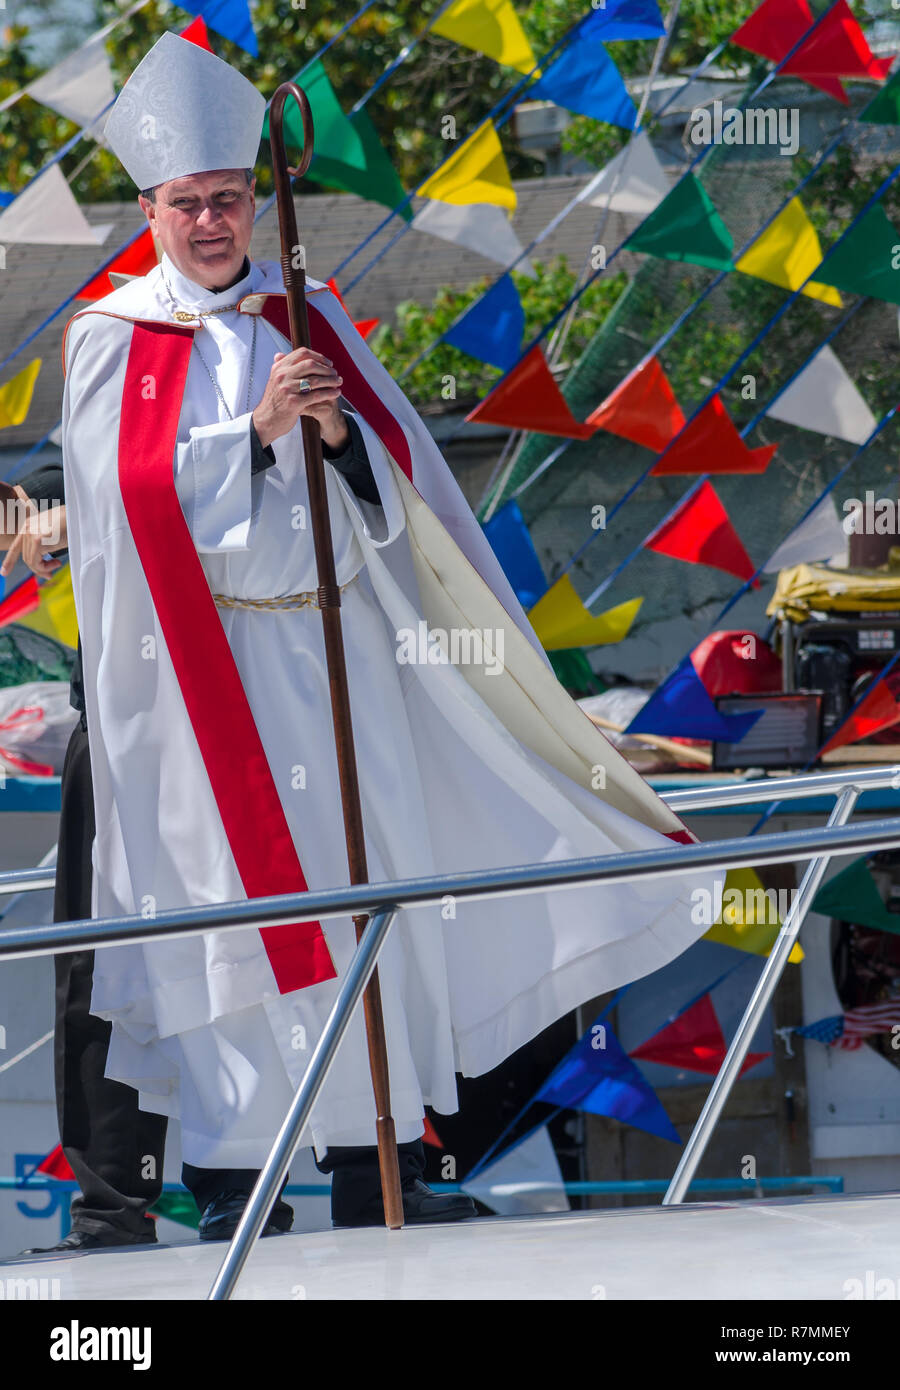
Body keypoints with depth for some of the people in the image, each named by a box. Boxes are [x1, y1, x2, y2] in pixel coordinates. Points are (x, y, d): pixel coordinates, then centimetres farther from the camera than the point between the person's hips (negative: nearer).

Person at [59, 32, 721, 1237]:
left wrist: (337, 432, -15)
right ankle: (236, 1178, 1)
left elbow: (397, 469, 6)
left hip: (332, 643, 4)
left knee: (362, 883, 4)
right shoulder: (113, 337, -1)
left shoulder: (306, 316, 9)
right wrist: (257, 428, -22)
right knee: (225, 896, -5)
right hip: (201, 659, -4)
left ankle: (368, 1165, 13)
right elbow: (135, 493, -12)